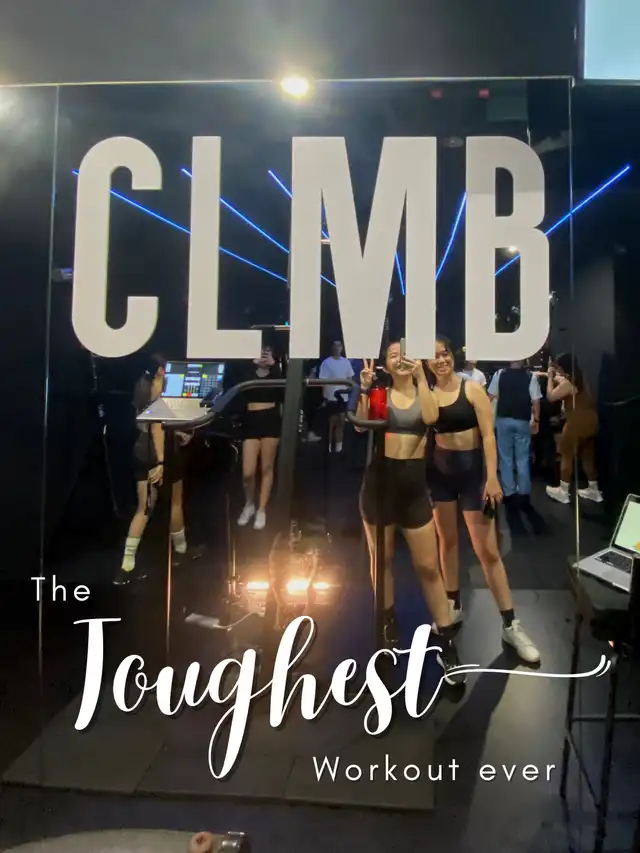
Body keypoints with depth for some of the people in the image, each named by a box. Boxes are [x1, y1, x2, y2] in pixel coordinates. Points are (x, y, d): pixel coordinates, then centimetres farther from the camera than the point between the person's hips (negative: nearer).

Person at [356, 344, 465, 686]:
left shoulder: (425, 391, 6)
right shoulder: (381, 393, 4)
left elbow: (430, 417, -16)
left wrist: (421, 377, -15)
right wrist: (365, 390, -21)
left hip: (413, 482, 0)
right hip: (380, 478, 0)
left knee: (428, 566, 1)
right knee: (382, 559, 13)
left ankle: (447, 644, 12)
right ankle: (388, 623, 35)